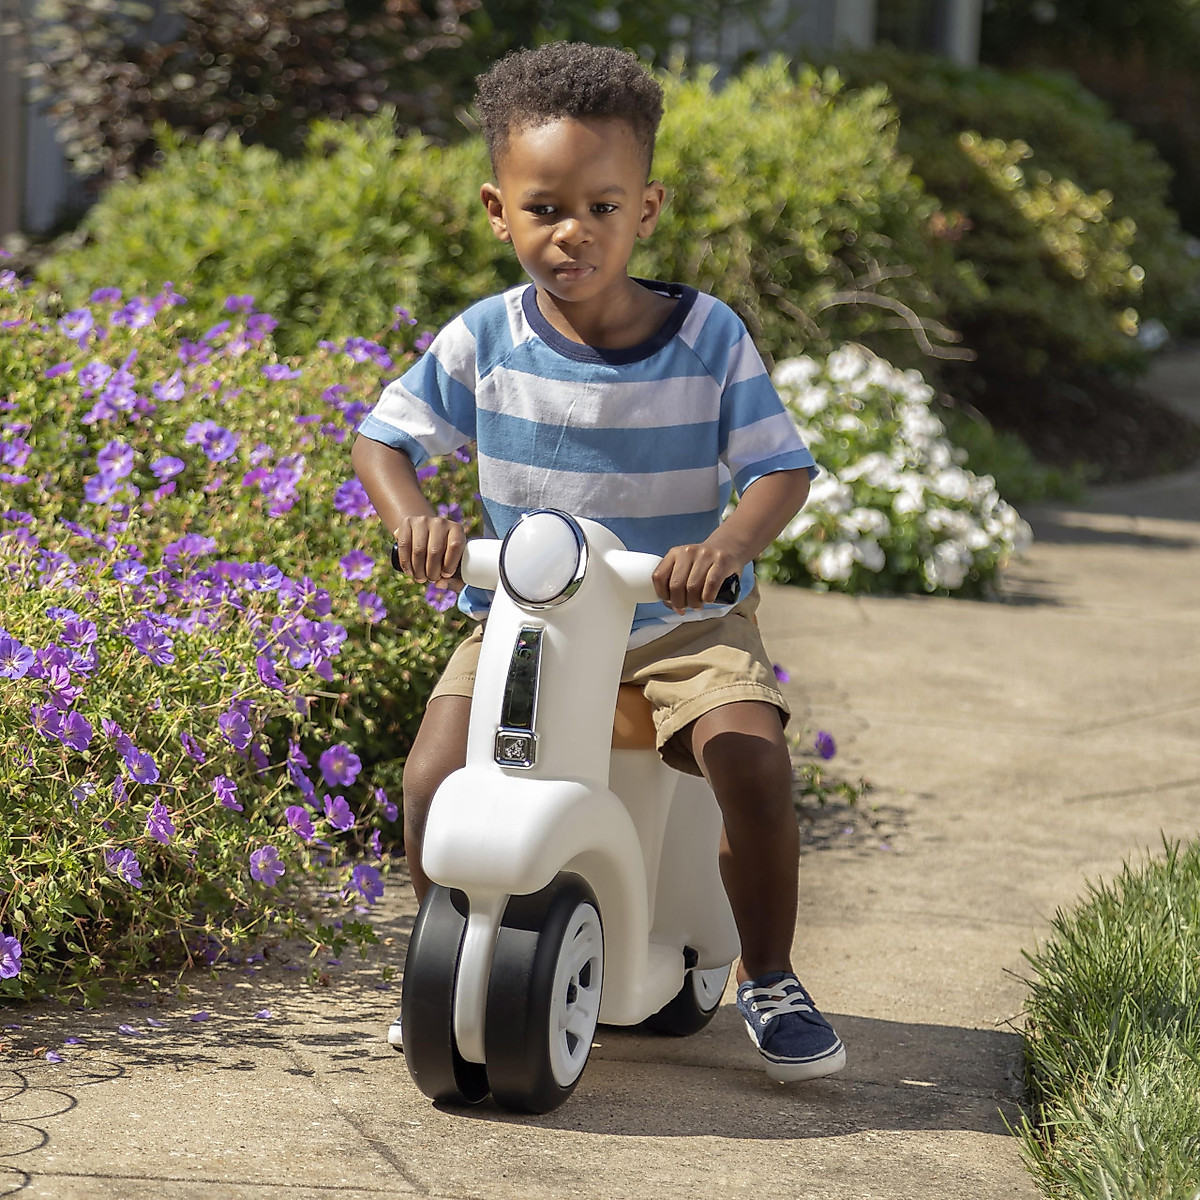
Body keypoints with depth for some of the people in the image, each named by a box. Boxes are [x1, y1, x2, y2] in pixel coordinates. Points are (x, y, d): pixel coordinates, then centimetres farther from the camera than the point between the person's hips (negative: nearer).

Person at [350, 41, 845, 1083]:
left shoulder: (709, 337, -8)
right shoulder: (484, 341, -4)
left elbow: (781, 468, -9)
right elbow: (384, 438, 2)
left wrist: (728, 545, -31)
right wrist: (414, 518, -20)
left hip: (680, 623, -1)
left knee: (752, 759, -26)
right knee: (434, 782, -20)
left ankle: (769, 981, -1)